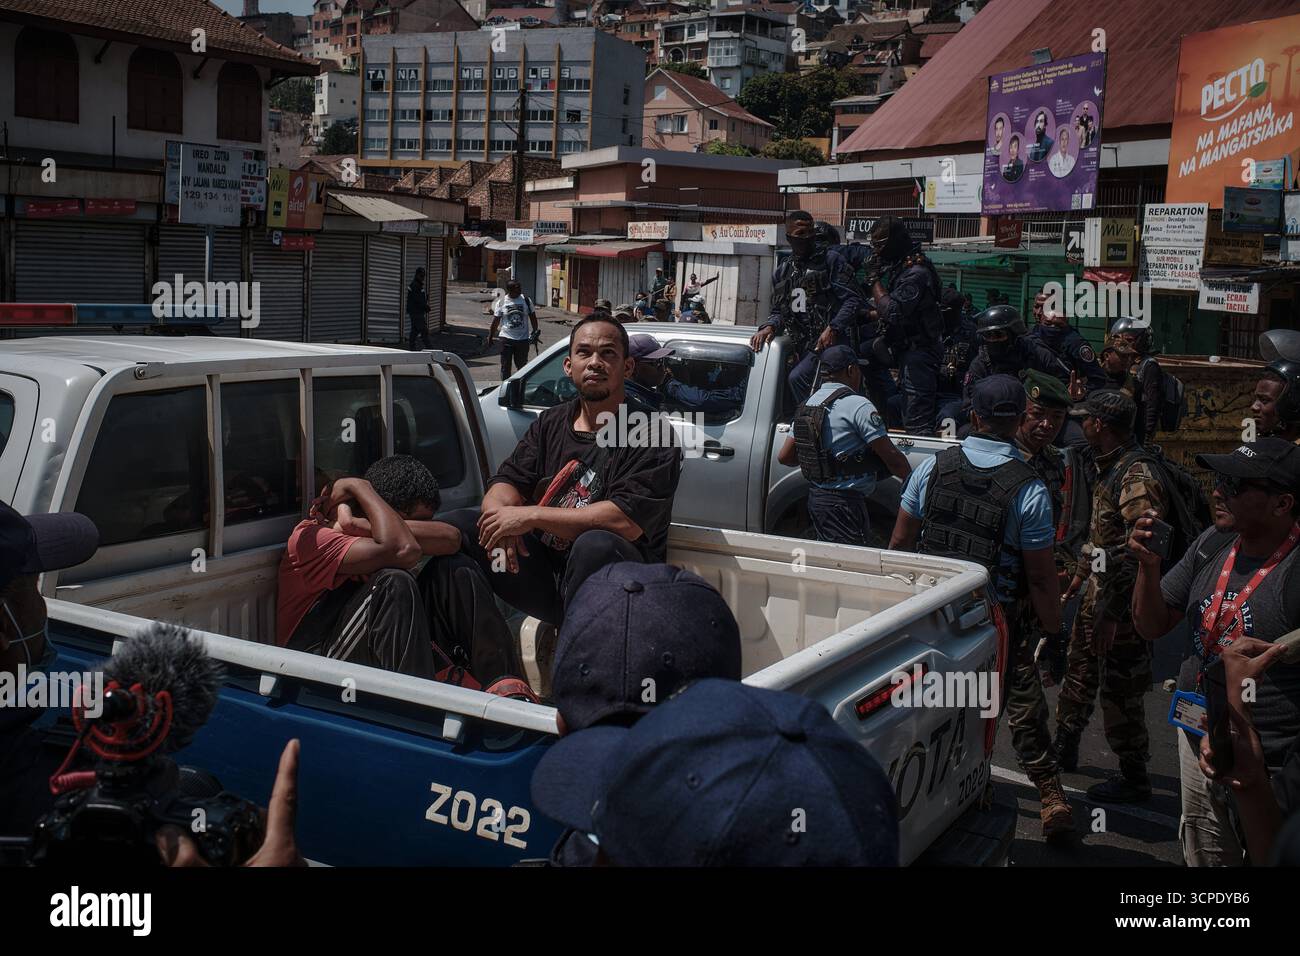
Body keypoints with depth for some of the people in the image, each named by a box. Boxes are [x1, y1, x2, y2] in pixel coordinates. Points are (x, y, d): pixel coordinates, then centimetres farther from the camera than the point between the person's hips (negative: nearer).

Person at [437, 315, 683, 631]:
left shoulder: (654, 437, -7)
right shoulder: (550, 424, 14)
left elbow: (628, 521, -20)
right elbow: (506, 483, 8)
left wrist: (530, 516, -18)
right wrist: (504, 520, -18)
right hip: (544, 574, 5)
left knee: (596, 545, -38)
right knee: (458, 525, -11)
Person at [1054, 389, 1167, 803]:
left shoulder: (1139, 474, -23)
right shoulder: (1109, 467, 10)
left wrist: (1113, 612, -29)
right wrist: (1081, 575, 26)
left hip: (1123, 601, -10)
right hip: (1098, 590, 10)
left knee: (1120, 691, 1)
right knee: (1079, 672, 21)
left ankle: (1134, 778, 15)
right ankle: (1064, 748, 37)